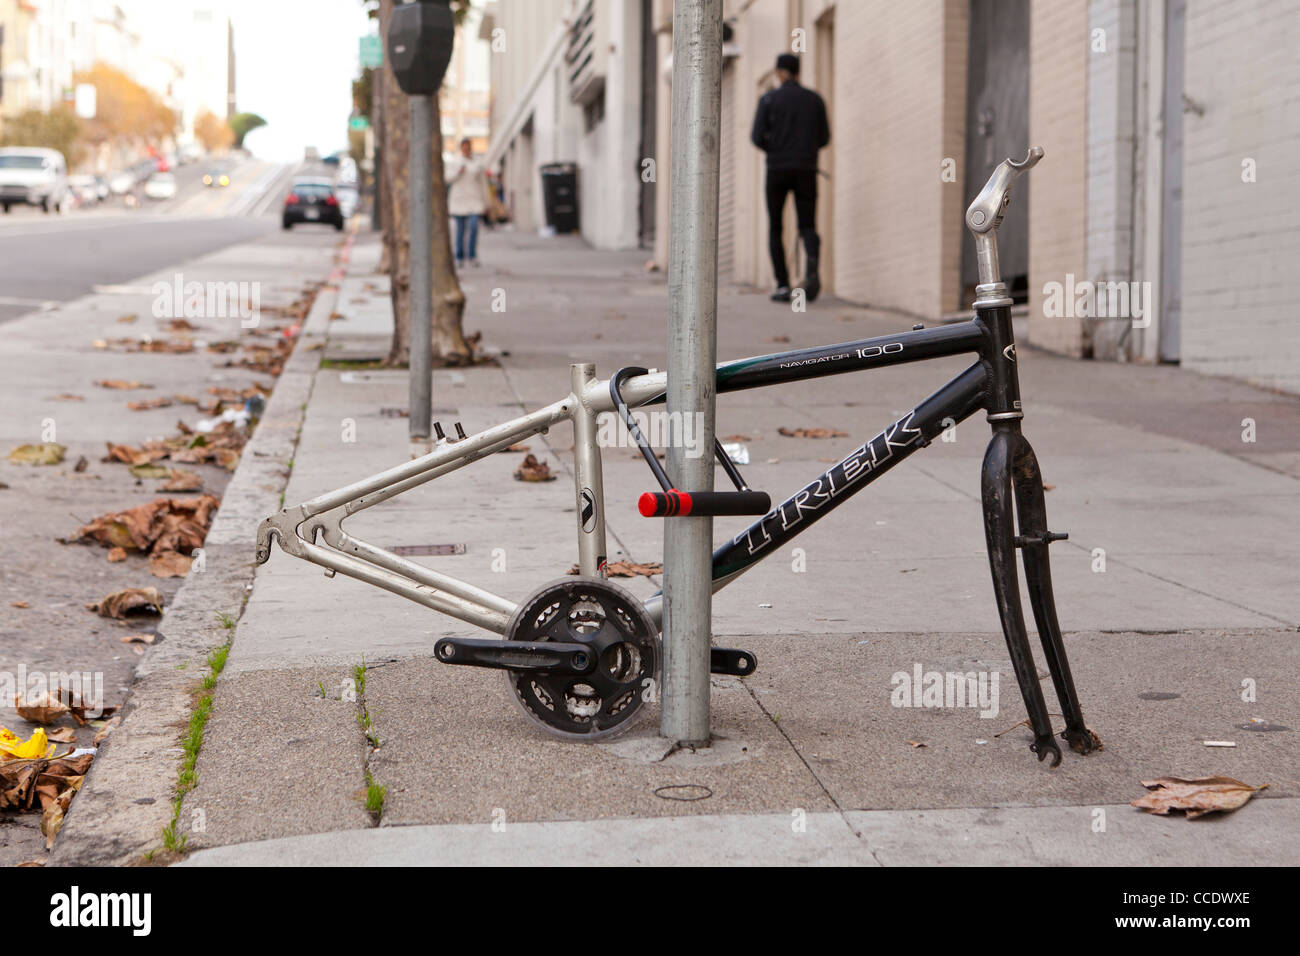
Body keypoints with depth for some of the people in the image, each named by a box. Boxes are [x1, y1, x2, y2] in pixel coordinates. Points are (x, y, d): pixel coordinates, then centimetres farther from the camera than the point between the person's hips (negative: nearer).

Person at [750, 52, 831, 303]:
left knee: (775, 228, 10)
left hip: (777, 169, -1)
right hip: (806, 169, 2)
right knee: (808, 226, 6)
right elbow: (824, 138, 8)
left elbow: (757, 137, -6)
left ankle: (783, 285, 3)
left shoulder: (769, 99, -1)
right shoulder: (815, 99, 6)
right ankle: (812, 267, -25)